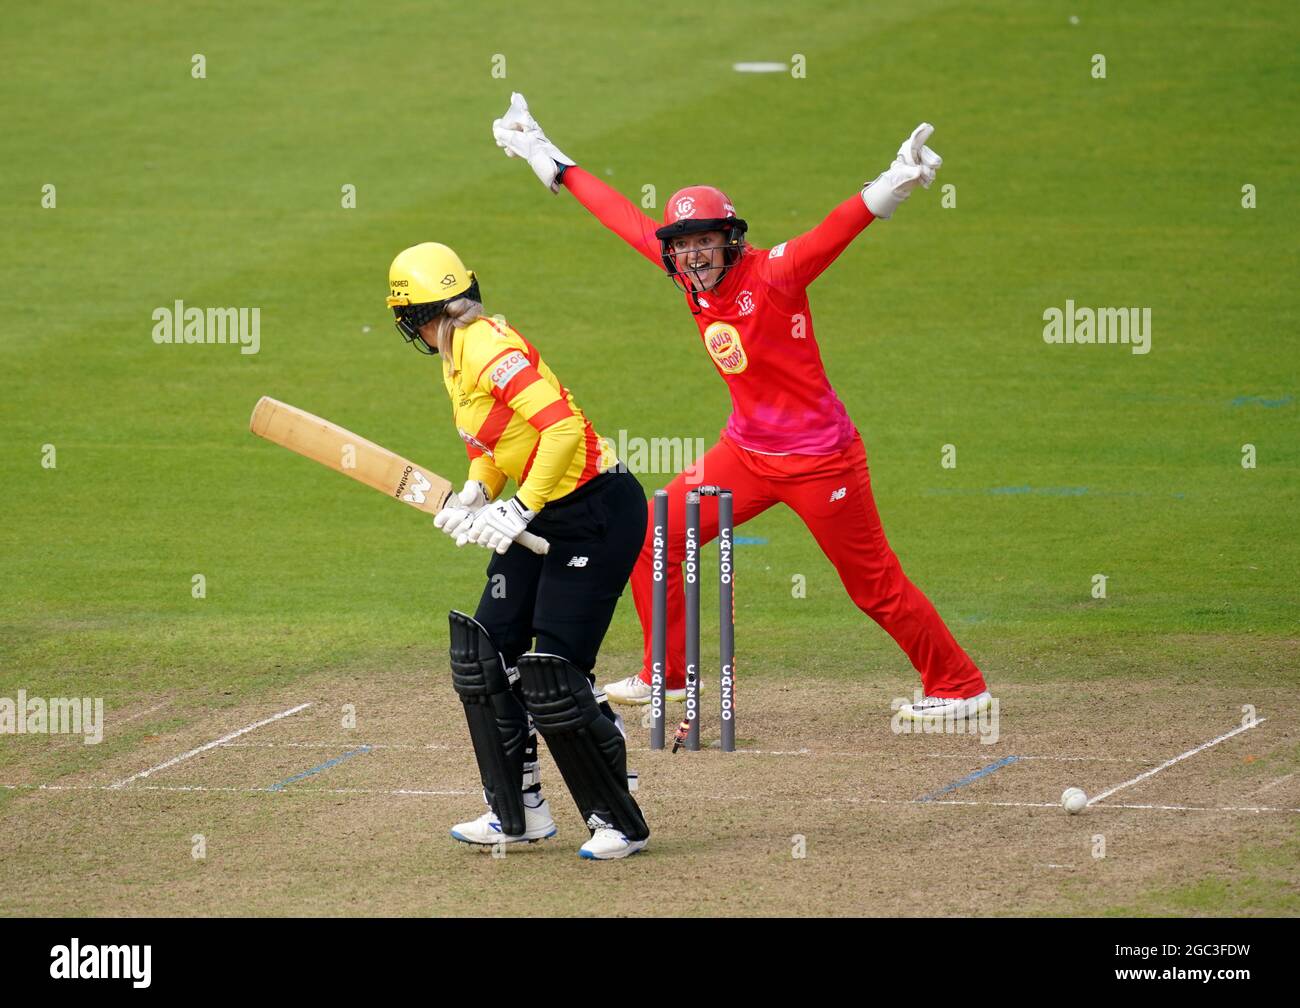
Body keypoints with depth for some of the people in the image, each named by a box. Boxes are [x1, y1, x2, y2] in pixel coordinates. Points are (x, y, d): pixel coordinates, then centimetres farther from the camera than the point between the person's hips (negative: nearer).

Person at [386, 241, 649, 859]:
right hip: (544, 517, 10)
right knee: (484, 655, 9)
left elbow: (562, 426, -30)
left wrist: (521, 510, -30)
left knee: (552, 677, -11)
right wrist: (473, 495, -1)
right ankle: (518, 814, 19)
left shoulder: (489, 349, -21)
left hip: (596, 512, -10)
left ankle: (620, 823, 4)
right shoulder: (456, 357, 10)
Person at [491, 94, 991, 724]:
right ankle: (666, 677, 24)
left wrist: (891, 187, -54)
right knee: (654, 540, 7)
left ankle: (959, 687, 16)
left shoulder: (773, 275, -19)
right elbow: (627, 220, 8)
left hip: (820, 459, -7)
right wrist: (550, 163, 15)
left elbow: (836, 232, -36)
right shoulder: (691, 278, -1)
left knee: (876, 586, -1)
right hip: (746, 453, 7)